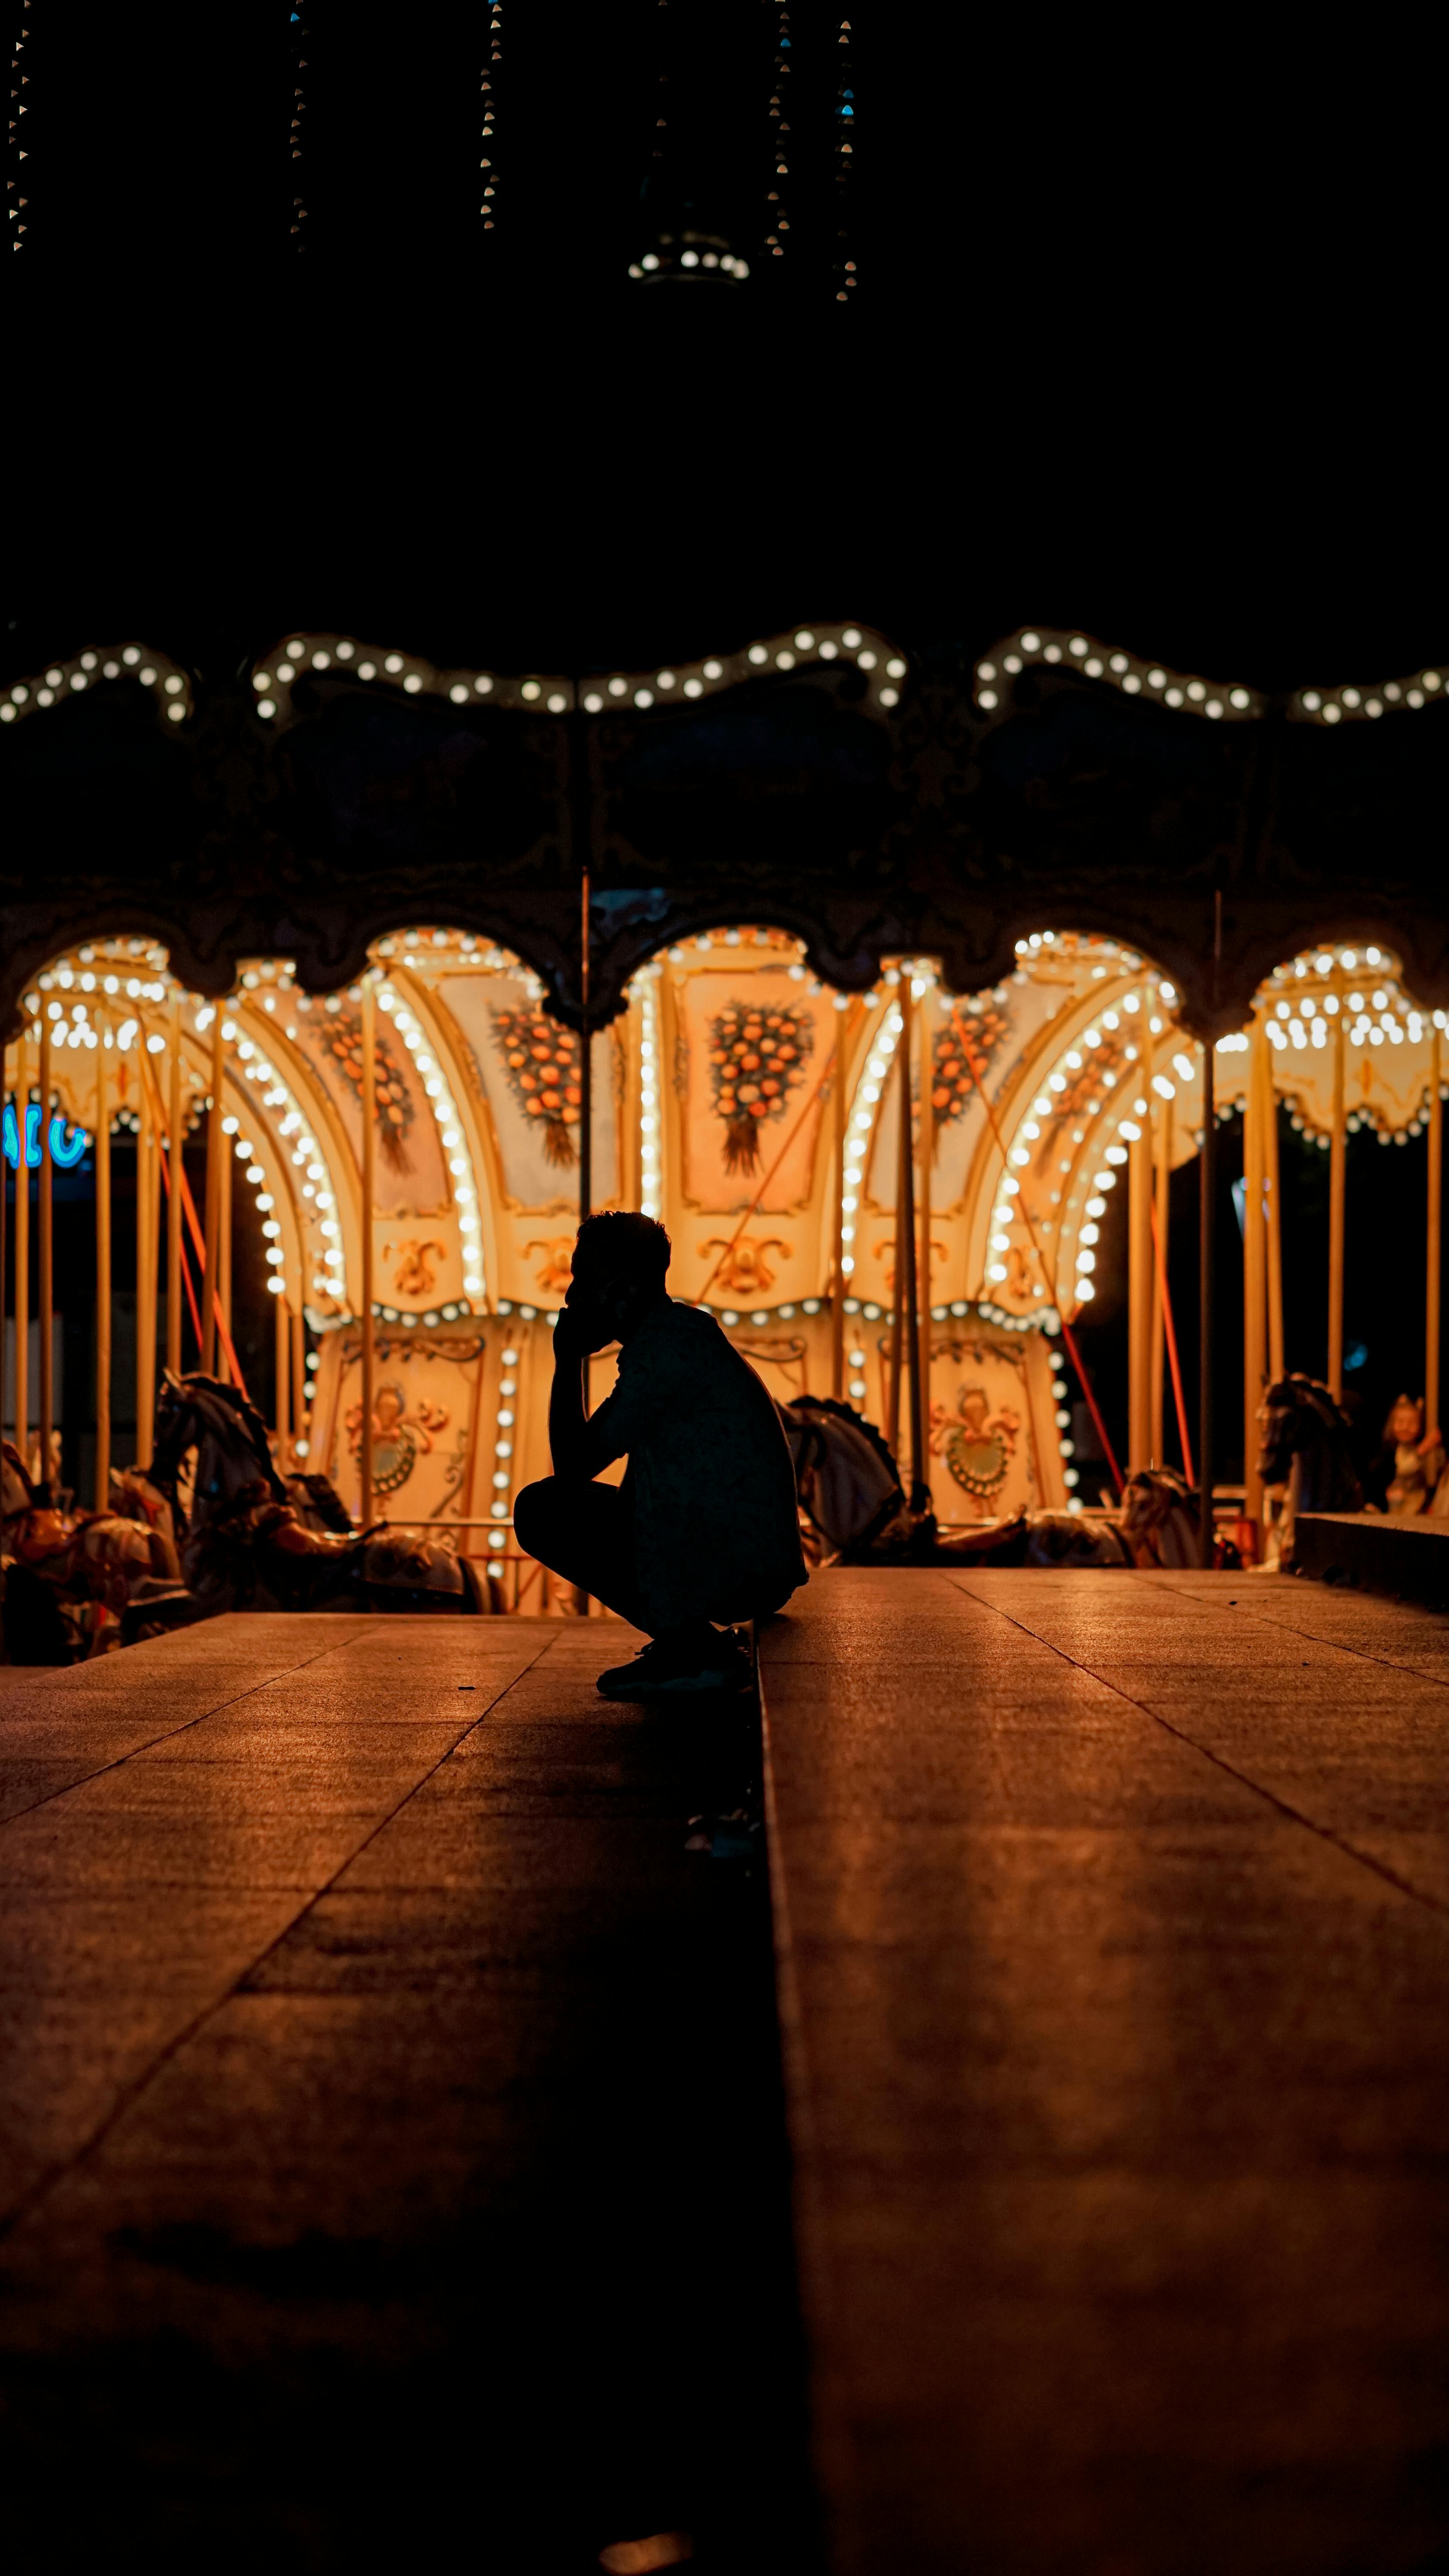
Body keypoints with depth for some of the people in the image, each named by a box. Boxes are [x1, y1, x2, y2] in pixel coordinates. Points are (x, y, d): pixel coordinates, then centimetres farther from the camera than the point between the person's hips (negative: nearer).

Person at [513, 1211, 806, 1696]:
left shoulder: (665, 1346, -15)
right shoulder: (685, 1334, 17)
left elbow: (573, 1465, -14)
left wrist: (567, 1361, -4)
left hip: (731, 1572, -10)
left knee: (539, 1510, -8)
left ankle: (695, 1648, -8)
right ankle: (697, 1639, 14)